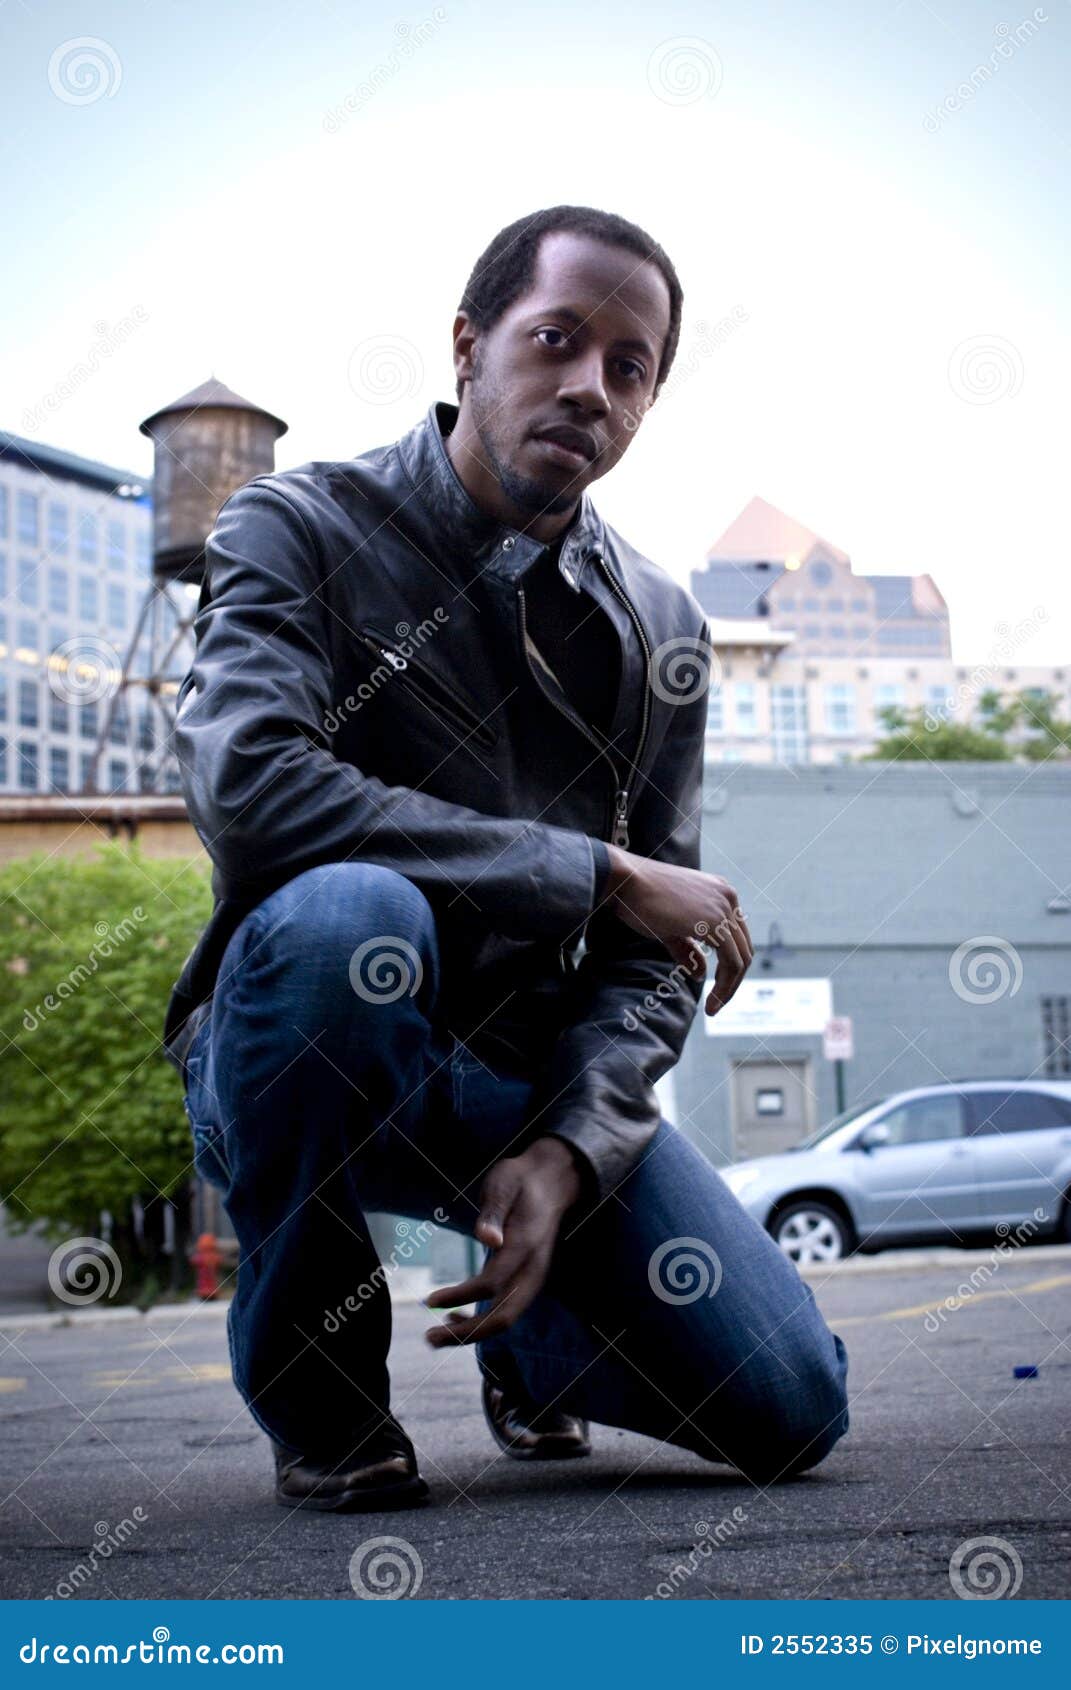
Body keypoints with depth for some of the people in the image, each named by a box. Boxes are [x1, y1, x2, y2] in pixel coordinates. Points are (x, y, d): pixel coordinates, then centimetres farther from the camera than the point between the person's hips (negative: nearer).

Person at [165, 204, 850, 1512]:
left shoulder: (658, 627, 5)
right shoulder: (301, 530, -8)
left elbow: (653, 955, 3)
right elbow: (245, 787, -28)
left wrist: (571, 1149, -17)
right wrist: (597, 877, -23)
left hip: (532, 1076, 4)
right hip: (297, 1060, -3)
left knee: (790, 1407, -9)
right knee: (342, 914, -38)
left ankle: (531, 1337, 26)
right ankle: (315, 1389, -11)